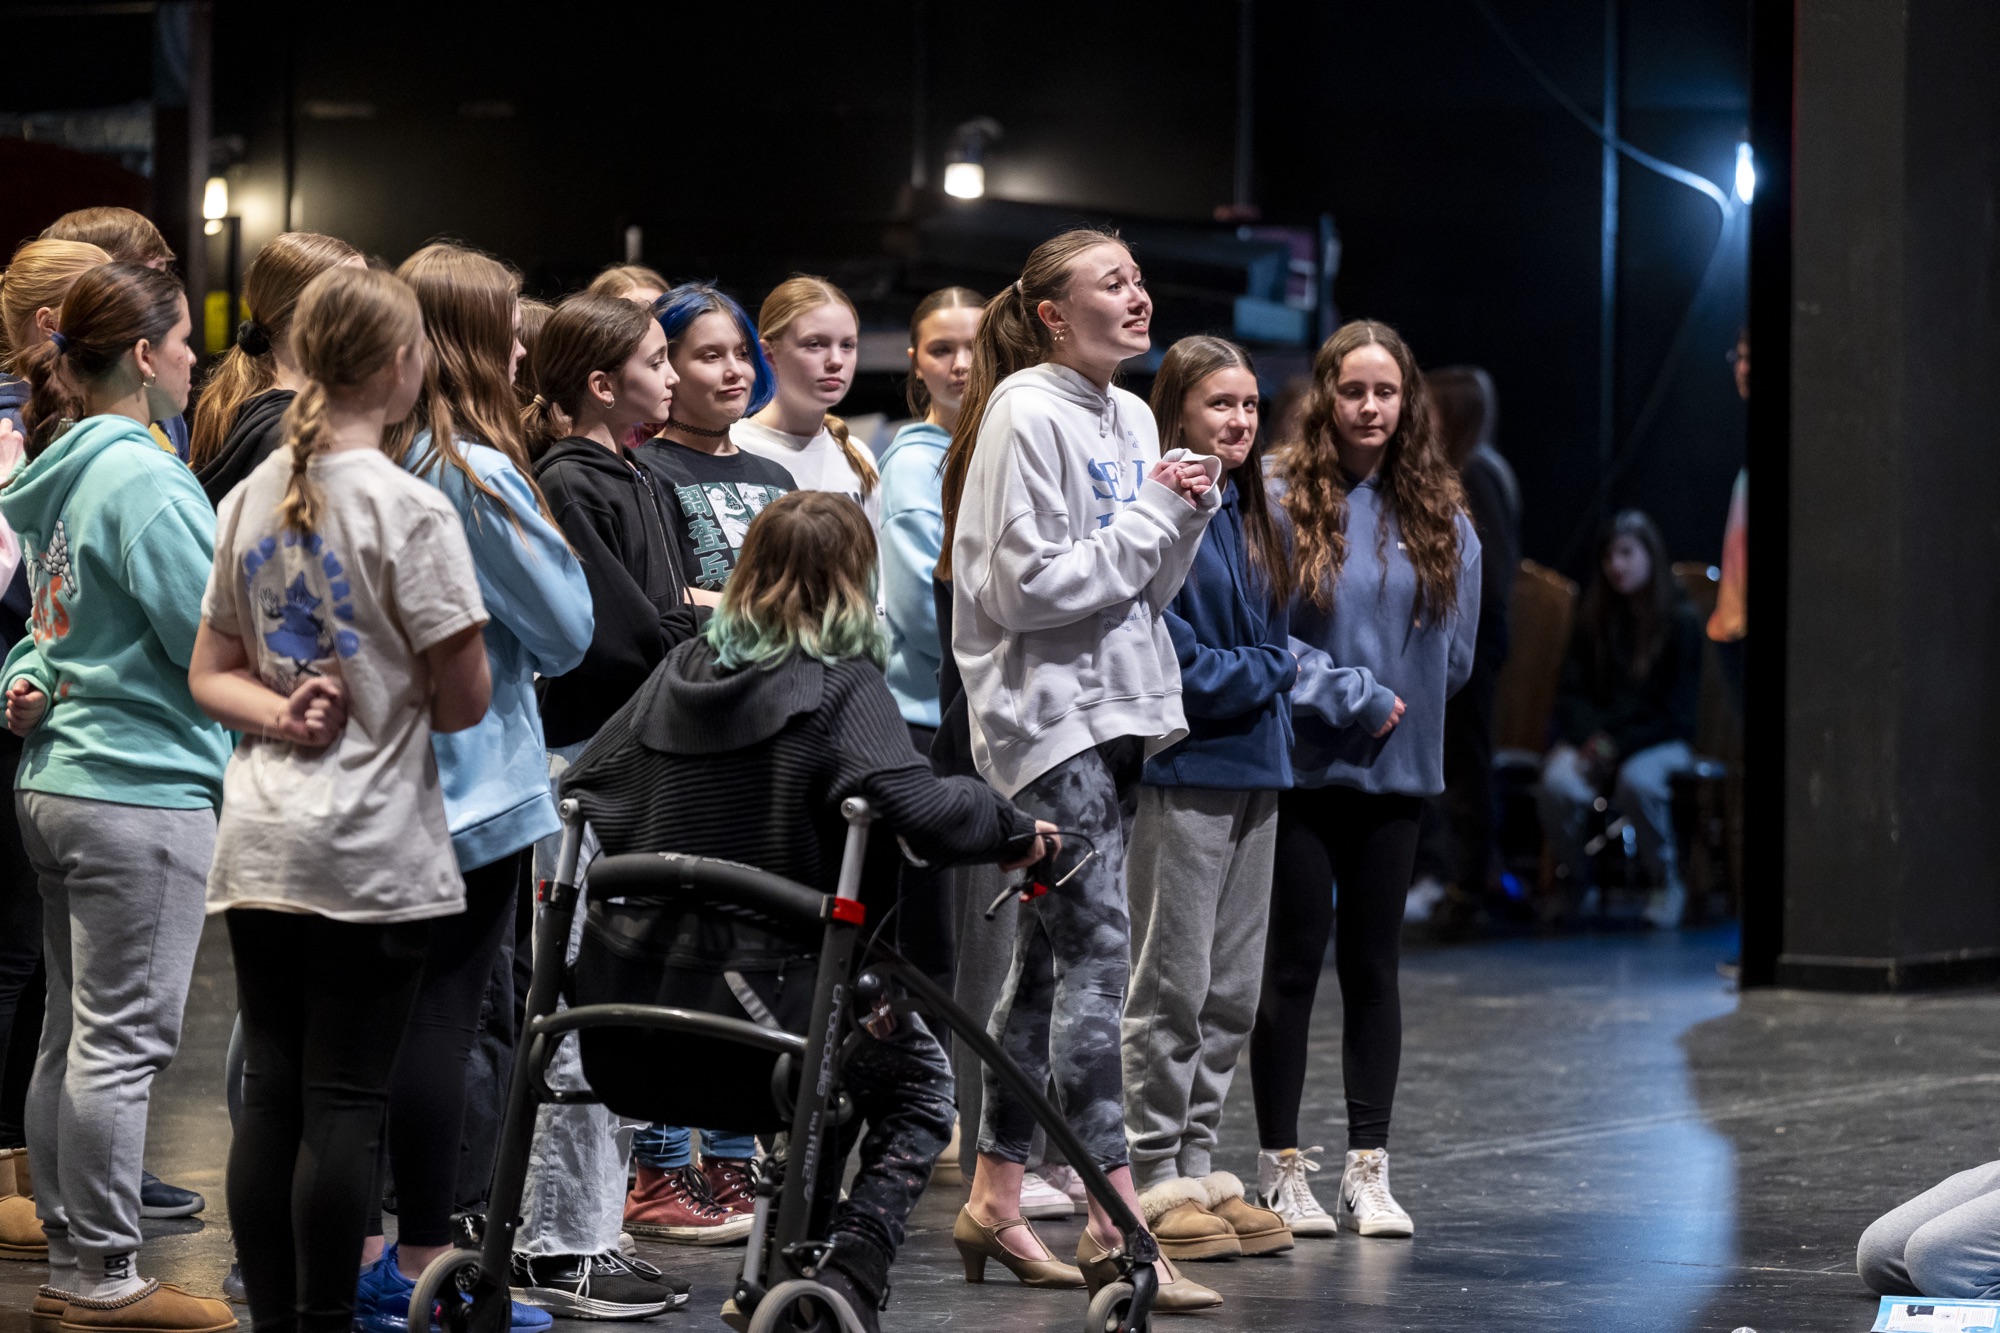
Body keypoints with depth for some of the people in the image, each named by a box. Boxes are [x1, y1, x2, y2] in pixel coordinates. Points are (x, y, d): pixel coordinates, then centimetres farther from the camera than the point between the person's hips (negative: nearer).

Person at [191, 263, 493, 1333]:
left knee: (269, 1094, 8)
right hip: (370, 849, -6)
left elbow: (211, 676, 13)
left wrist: (280, 713, -4)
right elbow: (463, 701, -10)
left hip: (258, 843, 6)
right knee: (345, 1104, -2)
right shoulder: (409, 509, -11)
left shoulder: (251, 500, 9)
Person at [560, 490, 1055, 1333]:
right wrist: (1010, 828, -9)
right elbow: (917, 808, -25)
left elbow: (582, 793, 12)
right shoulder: (842, 687, -10)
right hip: (778, 990, -6)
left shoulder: (680, 671, 7)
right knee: (919, 1077, 16)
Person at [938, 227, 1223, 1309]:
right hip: (1043, 711, -9)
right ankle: (1116, 1224, -15)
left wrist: (1190, 510, 0)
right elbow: (1028, 587, -18)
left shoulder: (1131, 419, 14)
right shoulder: (1026, 417, -11)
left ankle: (994, 1199, 19)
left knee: (1049, 954, 12)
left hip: (1115, 708, 9)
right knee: (1094, 948, -13)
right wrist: (1152, 517, -12)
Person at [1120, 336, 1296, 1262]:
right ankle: (1155, 1180, 3)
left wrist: (1252, 674, 1)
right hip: (1181, 772, -8)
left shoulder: (1251, 516, 15)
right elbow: (1169, 652, -17)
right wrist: (1256, 674, -6)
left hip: (1254, 769, 8)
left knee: (1233, 990, 10)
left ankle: (1200, 1167, 17)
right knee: (1172, 986, -3)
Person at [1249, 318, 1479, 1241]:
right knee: (1293, 965, 2)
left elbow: (1454, 651, 12)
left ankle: (1369, 1168, 13)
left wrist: (1401, 704, 1)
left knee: (1373, 966, 8)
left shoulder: (1440, 517, 7)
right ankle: (1281, 1167, 10)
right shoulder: (1283, 505, -6)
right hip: (1303, 767, -3)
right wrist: (1356, 697, -11)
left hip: (1396, 773, 3)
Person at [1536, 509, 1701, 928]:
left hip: (1659, 741, -3)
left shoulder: (1681, 621, -2)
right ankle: (1578, 881, -3)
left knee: (1636, 782, -38)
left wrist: (1617, 746, -15)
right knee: (1558, 784, -31)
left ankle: (1667, 882, -12)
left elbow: (1675, 709, -5)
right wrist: (1591, 739, -13)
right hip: (1597, 736, 3)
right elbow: (1571, 693, 7)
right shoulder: (1593, 618, 10)